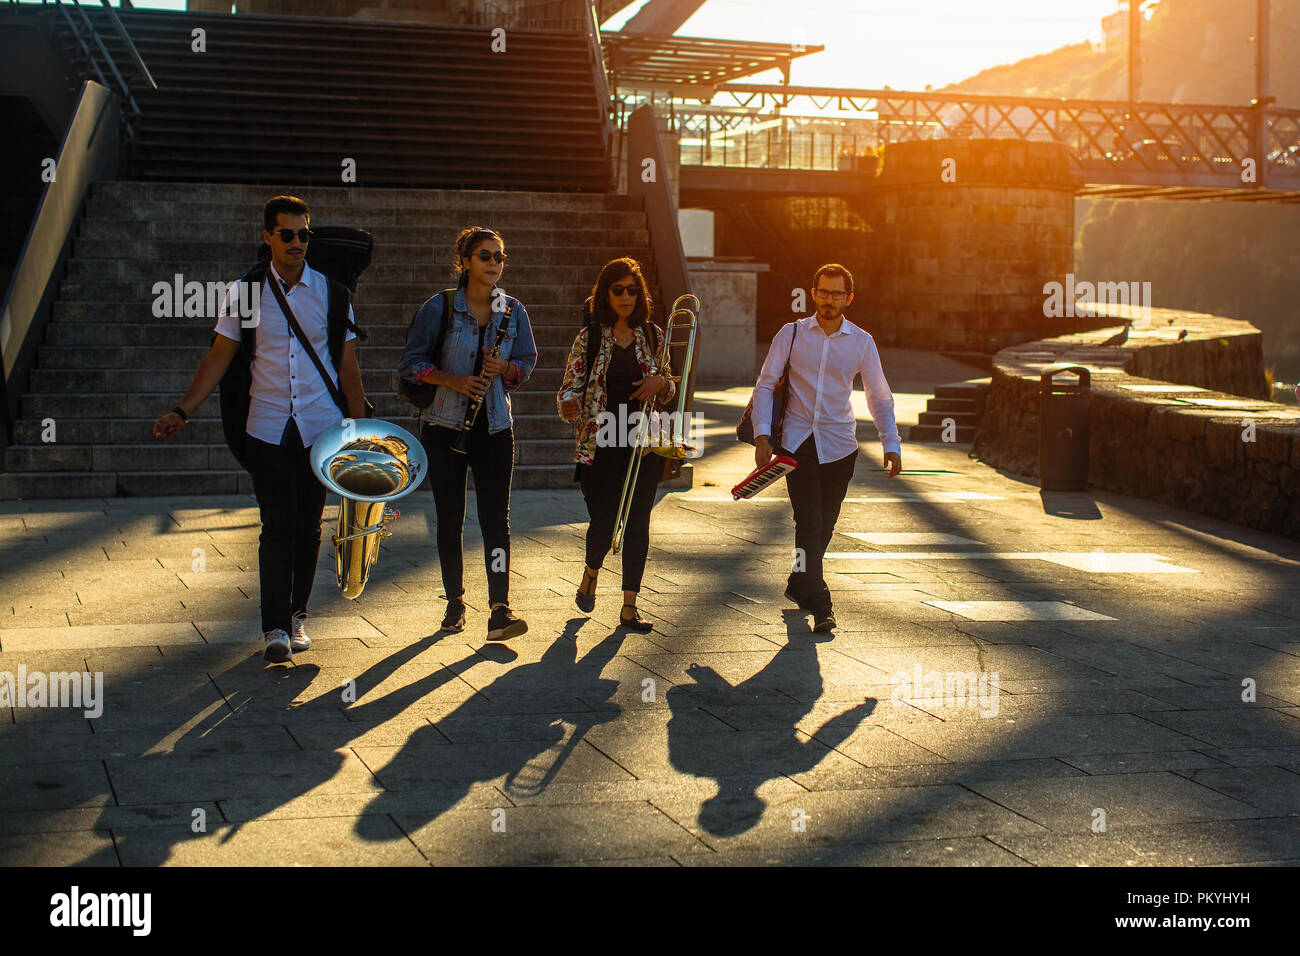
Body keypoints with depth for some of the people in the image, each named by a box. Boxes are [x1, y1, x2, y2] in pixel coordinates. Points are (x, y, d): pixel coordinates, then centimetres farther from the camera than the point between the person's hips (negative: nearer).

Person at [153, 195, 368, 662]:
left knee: (308, 523, 6)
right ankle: (275, 627, -6)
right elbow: (219, 356, 6)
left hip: (322, 426, 1)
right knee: (277, 522, -8)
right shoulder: (244, 292, 2)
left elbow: (347, 366, 7)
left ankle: (296, 615, 19)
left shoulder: (331, 293, 3)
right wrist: (181, 412, -1)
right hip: (268, 426, -1)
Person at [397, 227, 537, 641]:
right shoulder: (439, 308, -4)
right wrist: (454, 380, -18)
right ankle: (455, 601, 21)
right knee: (450, 518, 5)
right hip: (444, 424, -1)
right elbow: (410, 363, -3)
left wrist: (505, 368, -12)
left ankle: (500, 609, -12)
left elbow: (526, 362, 11)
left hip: (494, 425, 1)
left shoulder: (513, 311, 4)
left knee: (496, 517, -7)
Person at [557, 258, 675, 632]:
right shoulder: (589, 338, 0)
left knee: (638, 523, -1)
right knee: (602, 522, -4)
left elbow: (669, 390, 15)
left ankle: (629, 606, 7)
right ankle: (590, 575, 30)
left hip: (644, 444, 2)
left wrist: (661, 382, -9)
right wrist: (568, 404, -26)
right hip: (600, 445, -2)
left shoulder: (653, 336, 8)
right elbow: (570, 387, -2)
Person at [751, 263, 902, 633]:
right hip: (797, 440, -2)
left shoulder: (862, 342, 4)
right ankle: (819, 604, -12)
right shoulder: (791, 334, 1)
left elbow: (880, 397, 11)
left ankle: (799, 584, 30)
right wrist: (762, 435, -9)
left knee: (824, 523, 8)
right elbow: (765, 385, 2)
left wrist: (891, 444, 1)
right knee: (809, 522, -11)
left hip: (839, 444, 2)